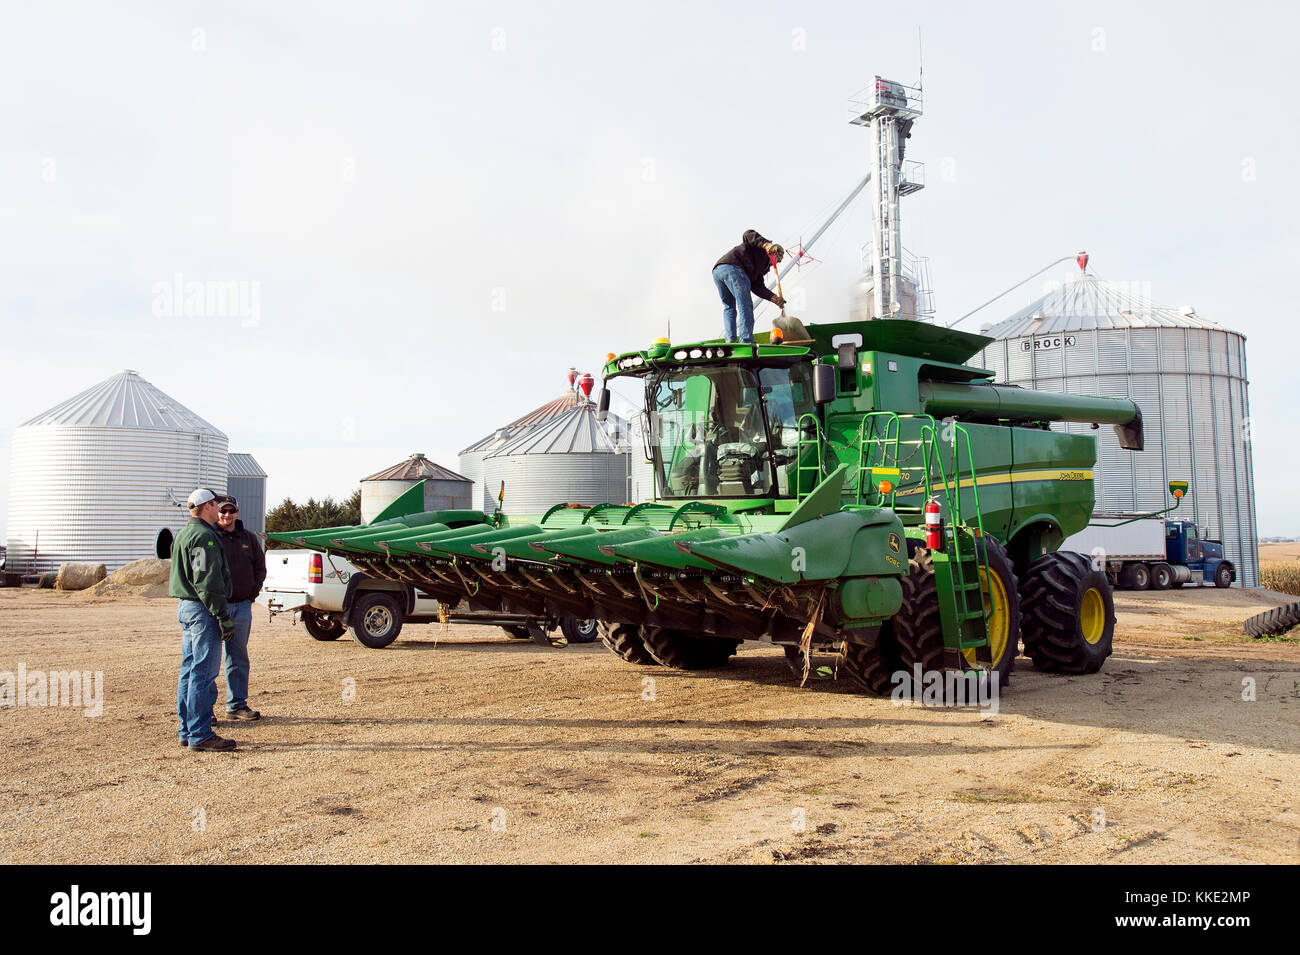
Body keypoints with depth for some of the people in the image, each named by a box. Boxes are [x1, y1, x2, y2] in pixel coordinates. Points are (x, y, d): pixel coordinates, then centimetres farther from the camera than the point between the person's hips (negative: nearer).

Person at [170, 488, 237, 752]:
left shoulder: (184, 534, 19)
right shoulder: (204, 536, -14)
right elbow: (207, 582, -20)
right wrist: (223, 616, -18)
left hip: (185, 606, 11)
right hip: (202, 610, -11)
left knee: (189, 671, 14)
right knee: (204, 673, -7)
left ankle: (187, 731, 21)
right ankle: (200, 735, -5)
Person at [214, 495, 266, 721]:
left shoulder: (248, 538, 11)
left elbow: (260, 567, 19)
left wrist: (254, 591, 7)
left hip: (242, 606, 5)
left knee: (239, 658, 11)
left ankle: (237, 704, 18)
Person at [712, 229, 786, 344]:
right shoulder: (762, 249, 16)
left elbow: (757, 287, 21)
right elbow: (748, 234, -2)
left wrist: (774, 298, 12)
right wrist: (766, 244, -12)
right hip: (733, 268, -9)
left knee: (729, 307, 16)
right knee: (745, 306, -7)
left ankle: (730, 340, 6)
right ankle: (746, 341, -13)